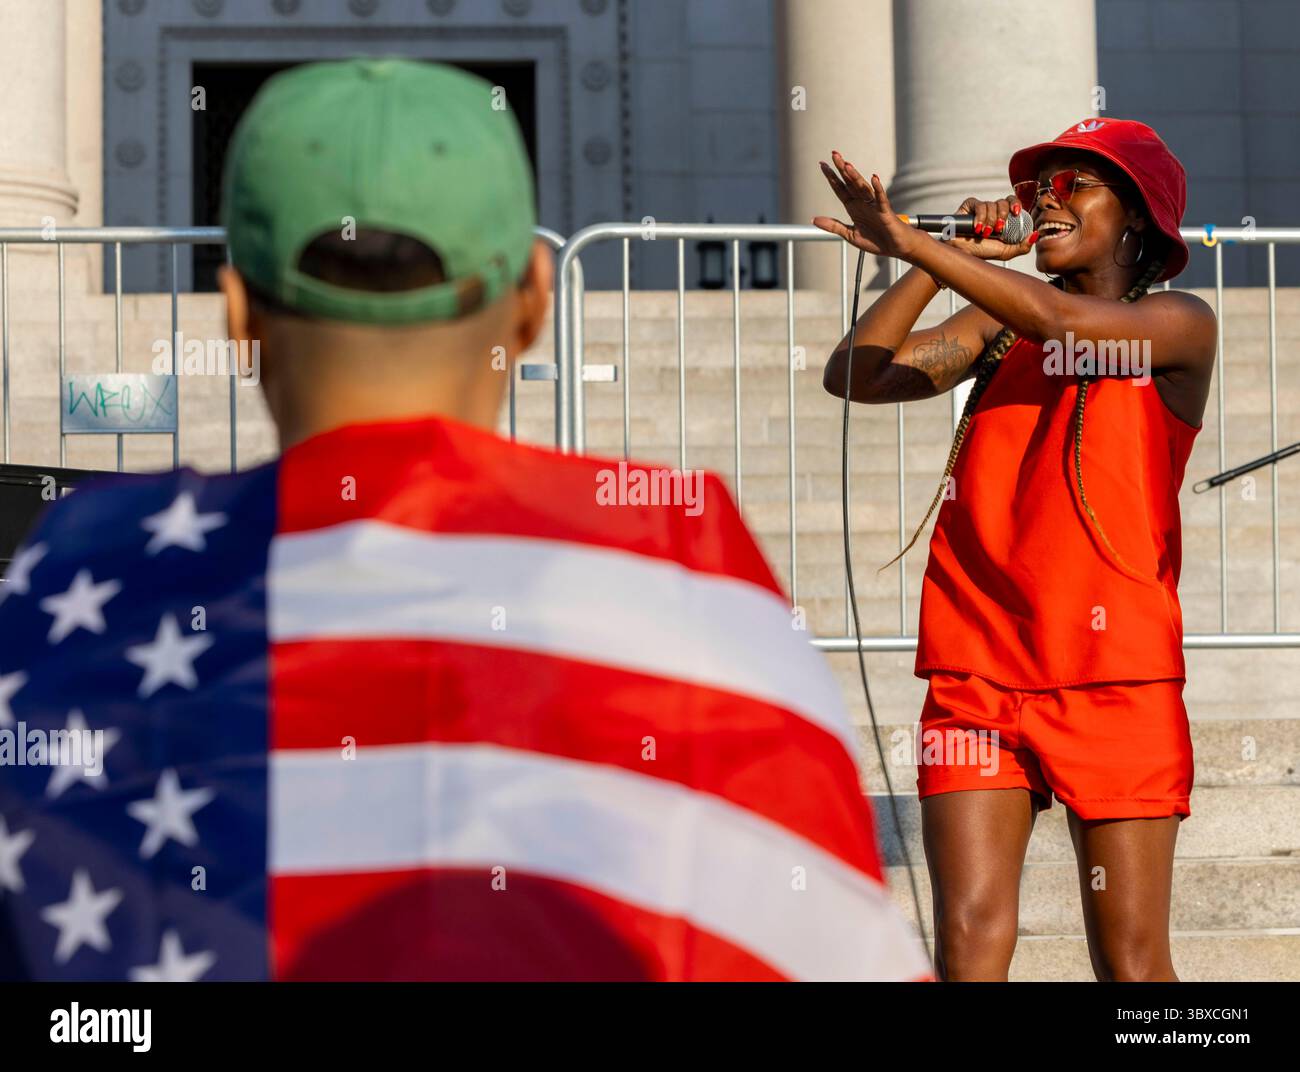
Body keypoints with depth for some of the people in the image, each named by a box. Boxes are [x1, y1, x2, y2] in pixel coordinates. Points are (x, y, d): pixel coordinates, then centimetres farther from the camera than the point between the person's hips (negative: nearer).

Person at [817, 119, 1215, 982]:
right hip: (977, 677, 3)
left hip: (1114, 682, -3)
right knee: (969, 937, -7)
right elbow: (857, 375, 5)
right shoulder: (995, 329, 15)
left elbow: (1064, 323, -17)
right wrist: (942, 264, 2)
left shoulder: (1180, 326, 2)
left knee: (1131, 958, -1)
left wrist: (914, 245, -21)